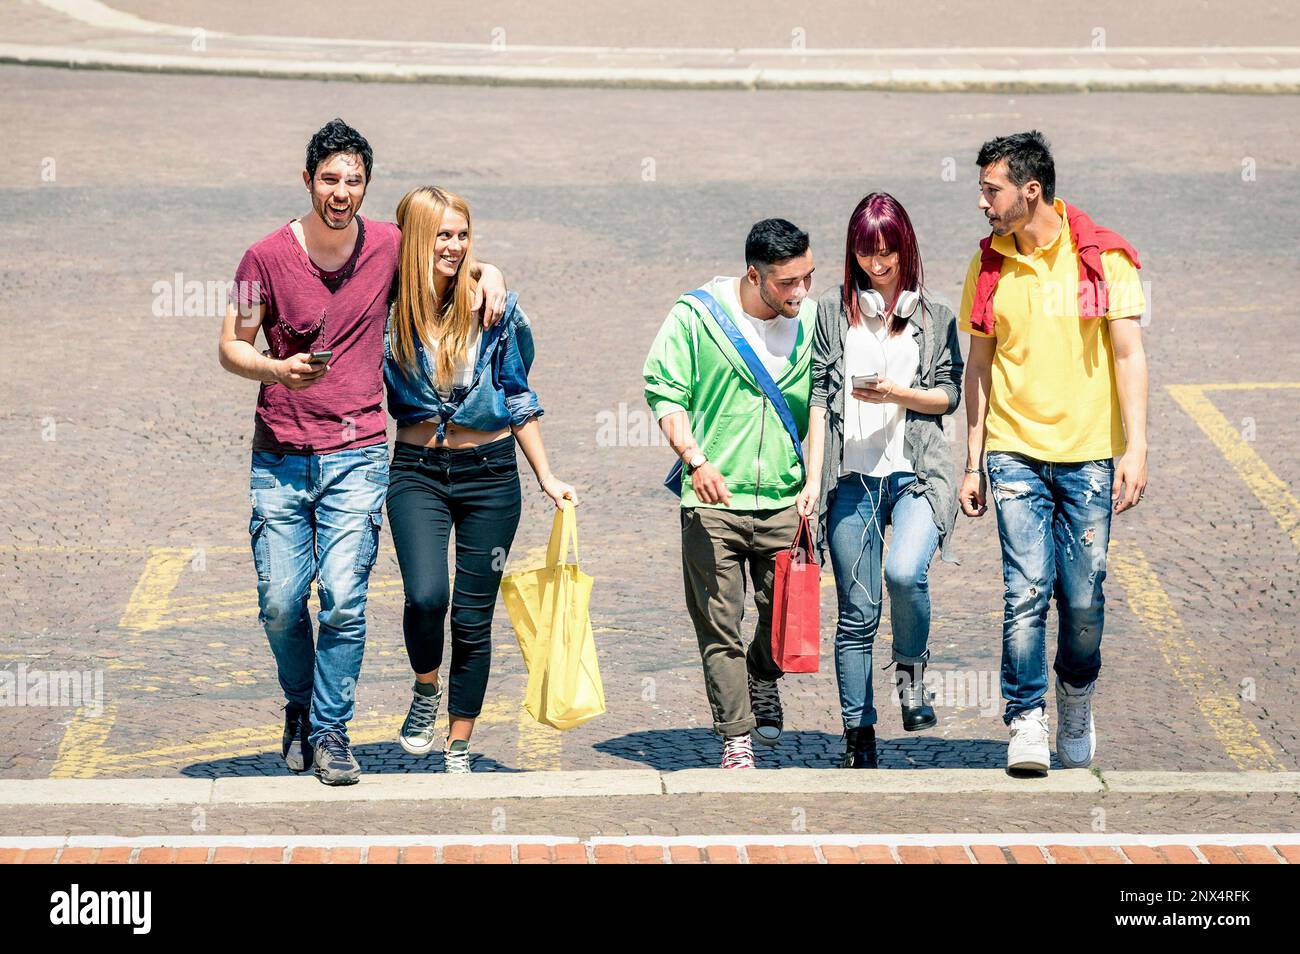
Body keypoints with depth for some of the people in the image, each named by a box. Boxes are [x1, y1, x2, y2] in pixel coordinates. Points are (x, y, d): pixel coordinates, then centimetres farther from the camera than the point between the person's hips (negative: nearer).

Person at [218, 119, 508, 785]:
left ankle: (330, 731, 3)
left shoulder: (390, 247, 0)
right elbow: (231, 348, 0)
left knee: (343, 599, -11)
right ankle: (300, 706, 27)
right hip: (280, 456, 0)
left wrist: (488, 272, -1)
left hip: (356, 454, 0)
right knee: (280, 603, 0)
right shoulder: (267, 257, -4)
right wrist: (278, 369, -20)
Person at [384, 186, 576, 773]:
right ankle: (425, 689, 9)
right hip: (417, 472, -1)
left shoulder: (494, 306, -1)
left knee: (473, 619, 3)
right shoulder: (387, 310, -3)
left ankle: (458, 750, 15)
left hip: (489, 472, 1)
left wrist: (546, 477, 8)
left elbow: (518, 397, 9)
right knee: (427, 596, -22)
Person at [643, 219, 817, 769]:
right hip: (712, 501, -2)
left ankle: (763, 681, 35)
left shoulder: (811, 321, 6)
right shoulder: (696, 315, -4)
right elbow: (664, 392, -3)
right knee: (719, 625, -3)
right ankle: (736, 737, 5)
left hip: (785, 501, 2)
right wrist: (696, 459, -17)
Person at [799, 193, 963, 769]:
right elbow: (819, 400, 8)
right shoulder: (833, 311, 9)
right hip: (851, 477, 1)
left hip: (916, 472, -1)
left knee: (905, 572, -27)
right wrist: (813, 480, 1)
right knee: (857, 613, 2)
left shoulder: (934, 316, 9)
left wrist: (898, 393, -10)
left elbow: (949, 395, 9)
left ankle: (911, 668, 2)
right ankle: (858, 738, 9)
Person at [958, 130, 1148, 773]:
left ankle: (1076, 698, 27)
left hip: (1089, 454, -1)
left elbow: (1128, 354, -3)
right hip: (1015, 454, 1)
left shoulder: (1103, 257, -3)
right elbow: (979, 366, 12)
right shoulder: (989, 267, 6)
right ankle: (1025, 721, -6)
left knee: (1083, 599, 3)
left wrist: (1135, 448, -11)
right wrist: (972, 462, 10)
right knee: (1026, 591, -11)